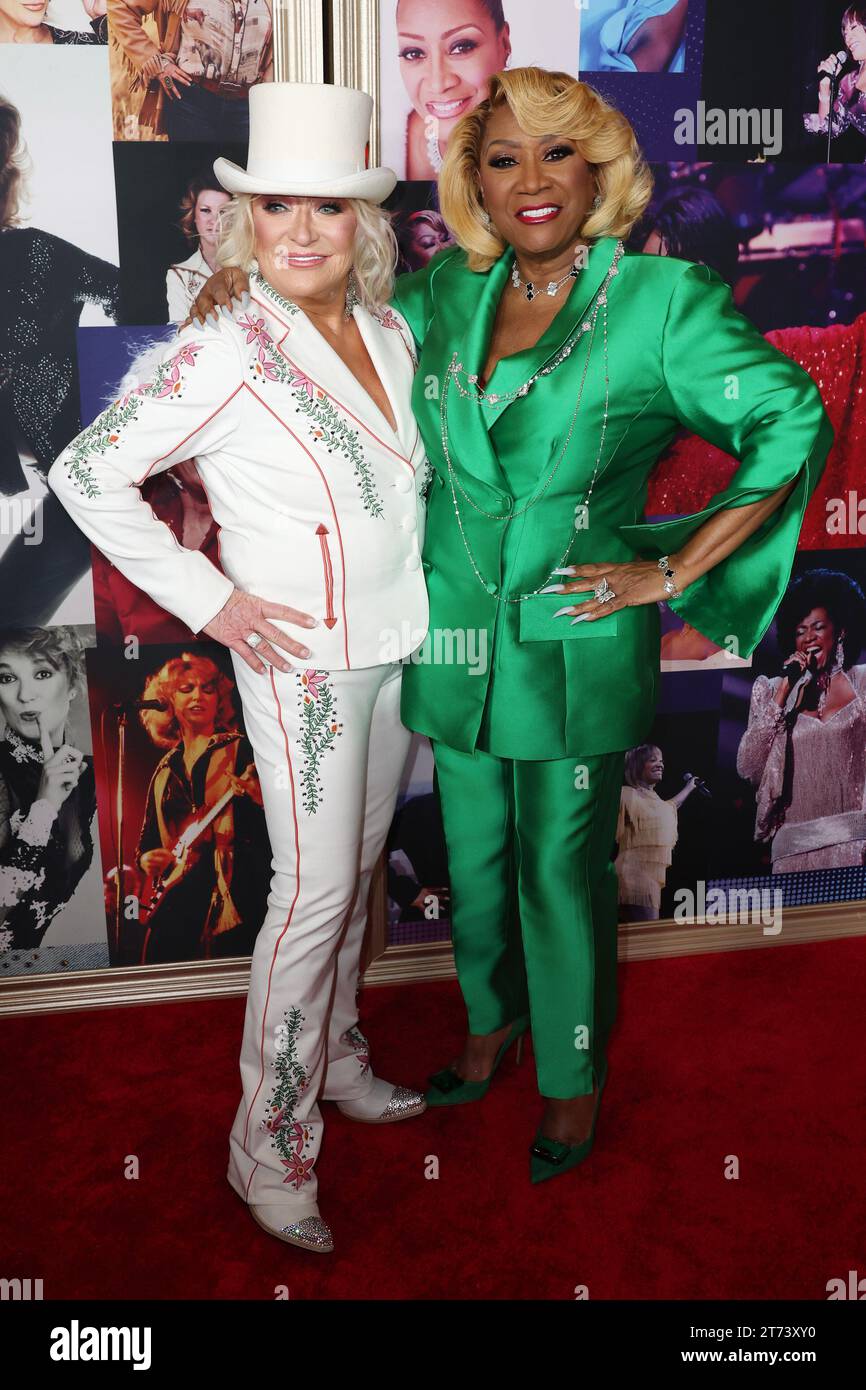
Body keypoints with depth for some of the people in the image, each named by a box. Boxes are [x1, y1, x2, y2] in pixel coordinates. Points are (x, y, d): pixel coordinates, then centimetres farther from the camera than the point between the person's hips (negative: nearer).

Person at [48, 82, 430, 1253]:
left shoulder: (390, 332, 4)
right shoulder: (224, 355, -17)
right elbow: (86, 475, -13)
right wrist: (205, 597, -14)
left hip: (398, 644, 7)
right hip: (303, 662, -7)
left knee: (358, 869, 17)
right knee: (315, 892, -3)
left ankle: (333, 1057, 38)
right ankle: (270, 1146, 14)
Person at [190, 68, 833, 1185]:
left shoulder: (663, 300, -9)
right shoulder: (447, 293, 4)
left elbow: (795, 423, -12)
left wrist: (675, 569, -13)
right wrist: (247, 278, 0)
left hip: (575, 647, -4)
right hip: (458, 640, 4)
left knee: (561, 873, 9)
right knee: (474, 857, 18)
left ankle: (572, 1073, 34)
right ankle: (494, 1021, 45)